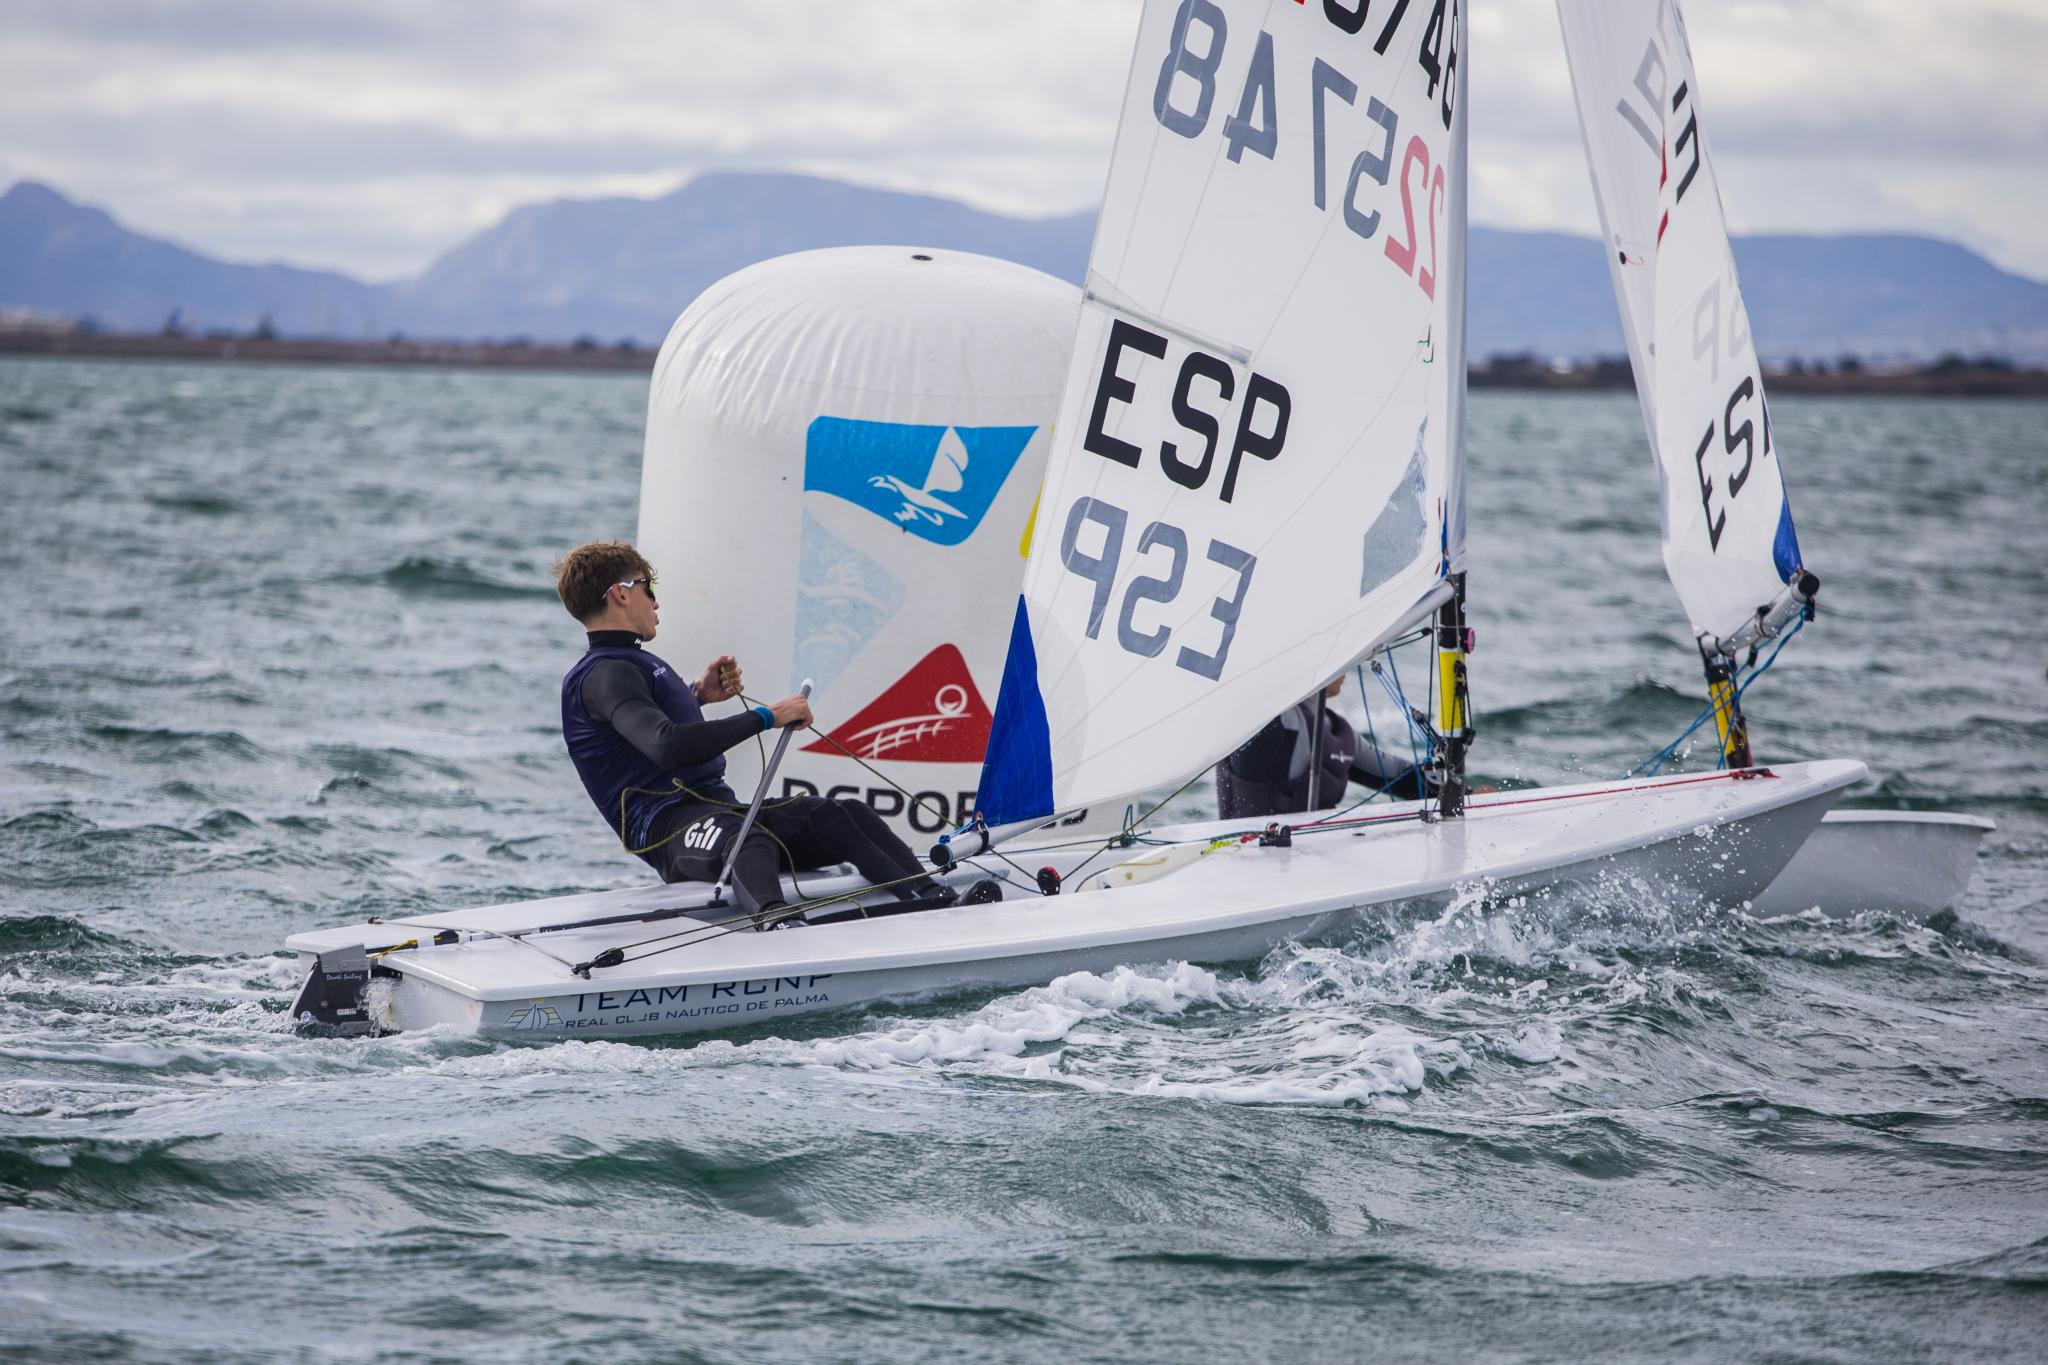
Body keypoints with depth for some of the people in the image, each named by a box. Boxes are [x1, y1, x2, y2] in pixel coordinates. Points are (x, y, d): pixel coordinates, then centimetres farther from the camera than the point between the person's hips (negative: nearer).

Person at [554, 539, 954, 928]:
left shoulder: (636, 663, 23)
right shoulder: (604, 674, -10)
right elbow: (667, 746, -27)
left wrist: (697, 695, 29)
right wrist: (766, 717, -22)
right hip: (667, 824, -10)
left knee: (846, 816, -8)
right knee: (751, 843, -43)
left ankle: (940, 904, -25)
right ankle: (774, 921, -74)